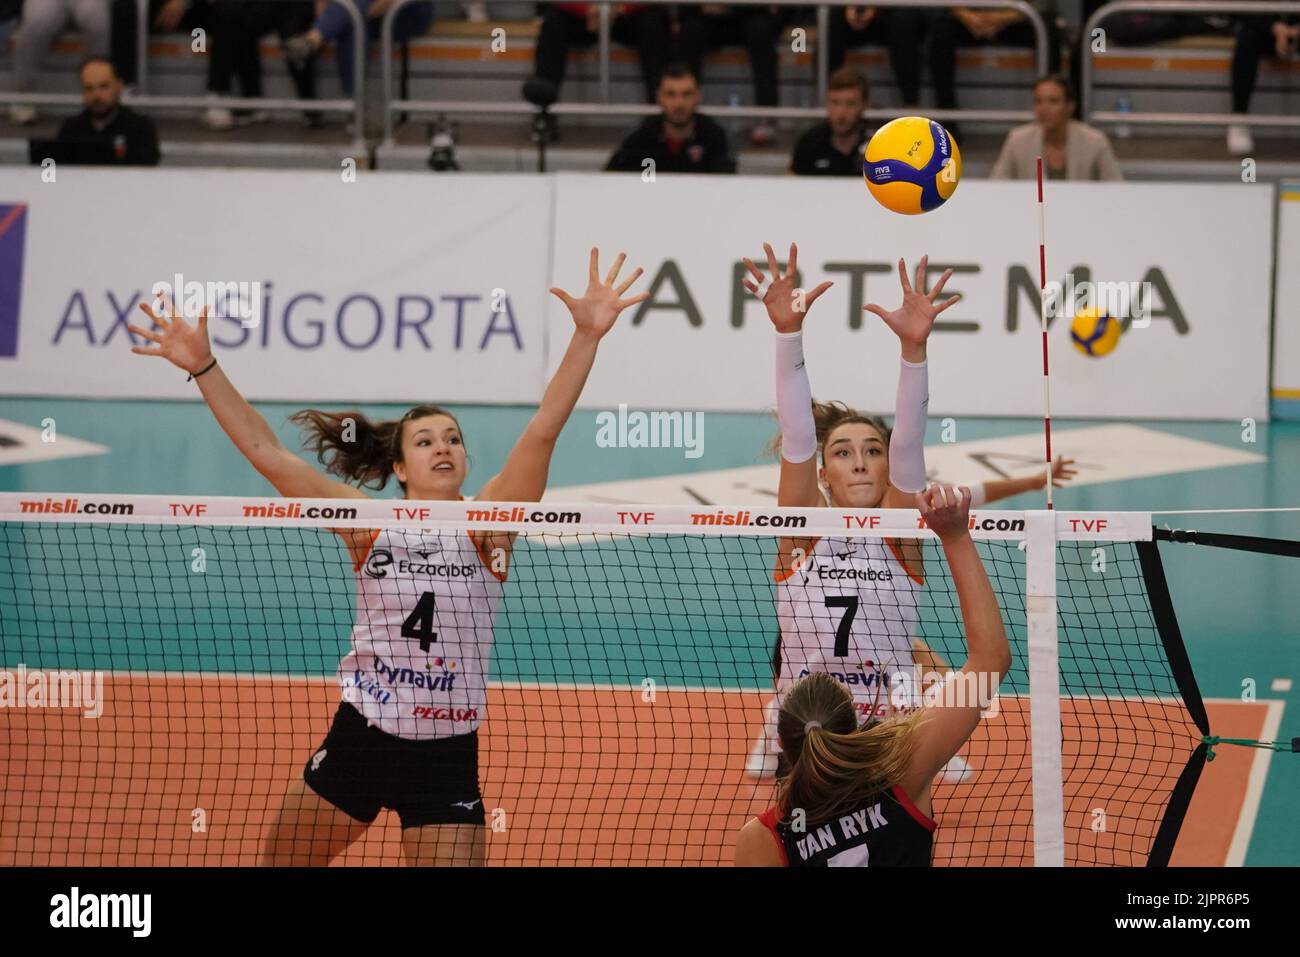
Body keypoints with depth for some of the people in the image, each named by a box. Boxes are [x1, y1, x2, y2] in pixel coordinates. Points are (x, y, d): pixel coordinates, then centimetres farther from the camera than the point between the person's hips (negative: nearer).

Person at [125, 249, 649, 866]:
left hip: (446, 757, -2)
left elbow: (542, 432, -15)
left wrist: (587, 336, -26)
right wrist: (203, 367, -12)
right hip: (358, 740, 2)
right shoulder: (371, 526, 0)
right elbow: (266, 453, -4)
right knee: (279, 863, 10)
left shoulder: (485, 525, -3)